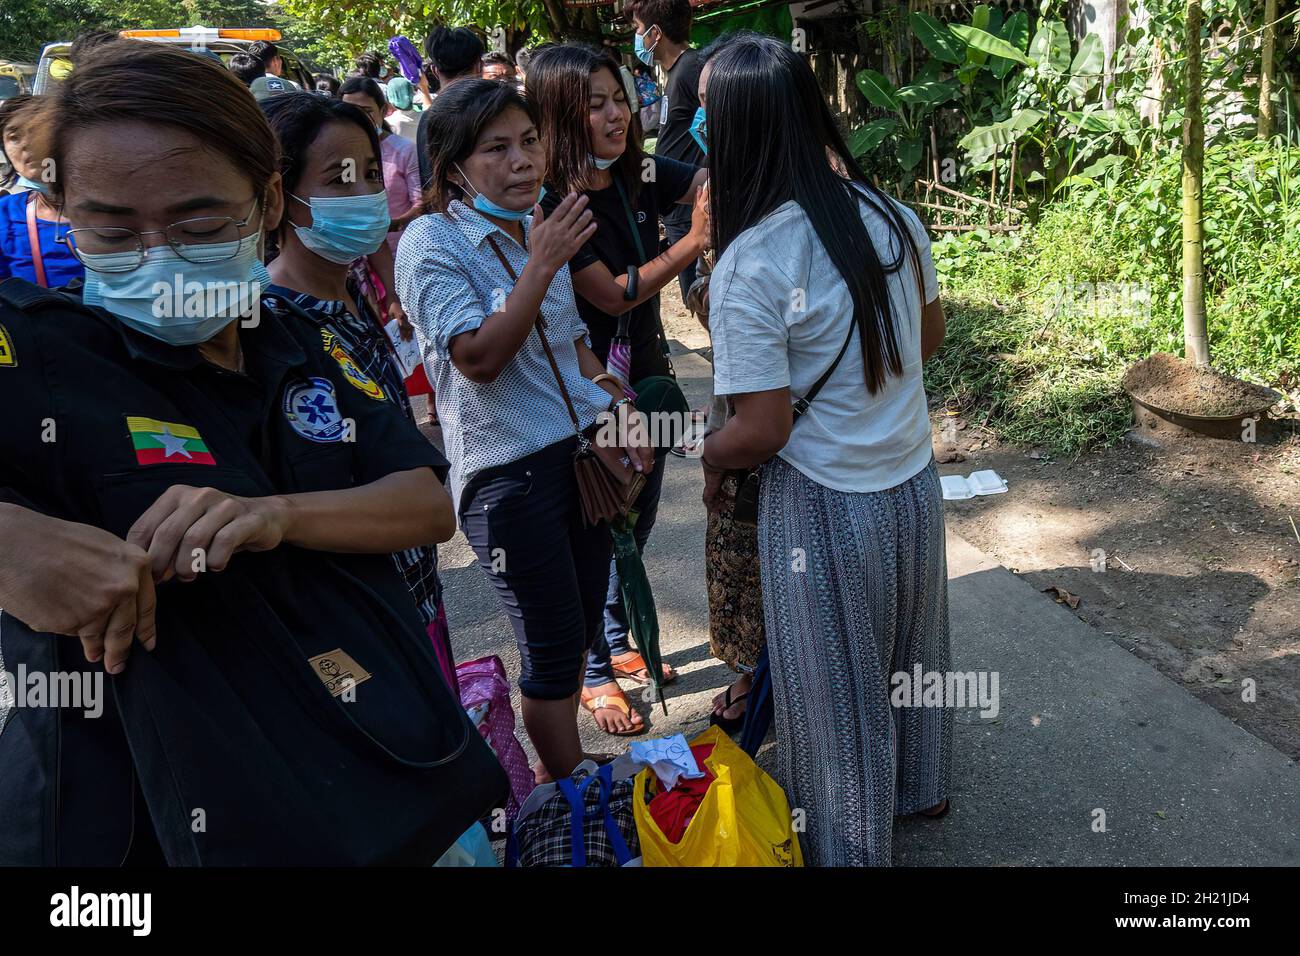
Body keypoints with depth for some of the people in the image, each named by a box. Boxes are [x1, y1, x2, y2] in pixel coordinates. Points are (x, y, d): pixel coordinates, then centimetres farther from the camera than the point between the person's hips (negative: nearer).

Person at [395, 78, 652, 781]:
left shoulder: (539, 228, 11)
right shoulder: (430, 243, -11)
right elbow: (478, 358, -20)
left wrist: (619, 407, 5)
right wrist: (542, 264, -23)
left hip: (582, 450, 7)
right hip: (507, 468, -7)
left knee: (581, 626, 16)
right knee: (553, 647, 2)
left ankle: (555, 775, 38)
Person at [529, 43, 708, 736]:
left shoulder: (641, 176, -2)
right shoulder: (549, 204, -20)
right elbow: (612, 294, -24)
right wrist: (694, 243, -30)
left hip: (645, 377, 7)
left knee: (637, 520, 19)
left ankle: (617, 642, 42)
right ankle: (592, 673, 29)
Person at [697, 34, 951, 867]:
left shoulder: (749, 264, -24)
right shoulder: (892, 216, -4)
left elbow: (762, 430, -22)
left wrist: (711, 460, -2)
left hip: (826, 505, -6)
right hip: (914, 482, 7)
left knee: (836, 683, 15)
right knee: (912, 650, 27)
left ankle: (852, 845, 37)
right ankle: (921, 786, 52)